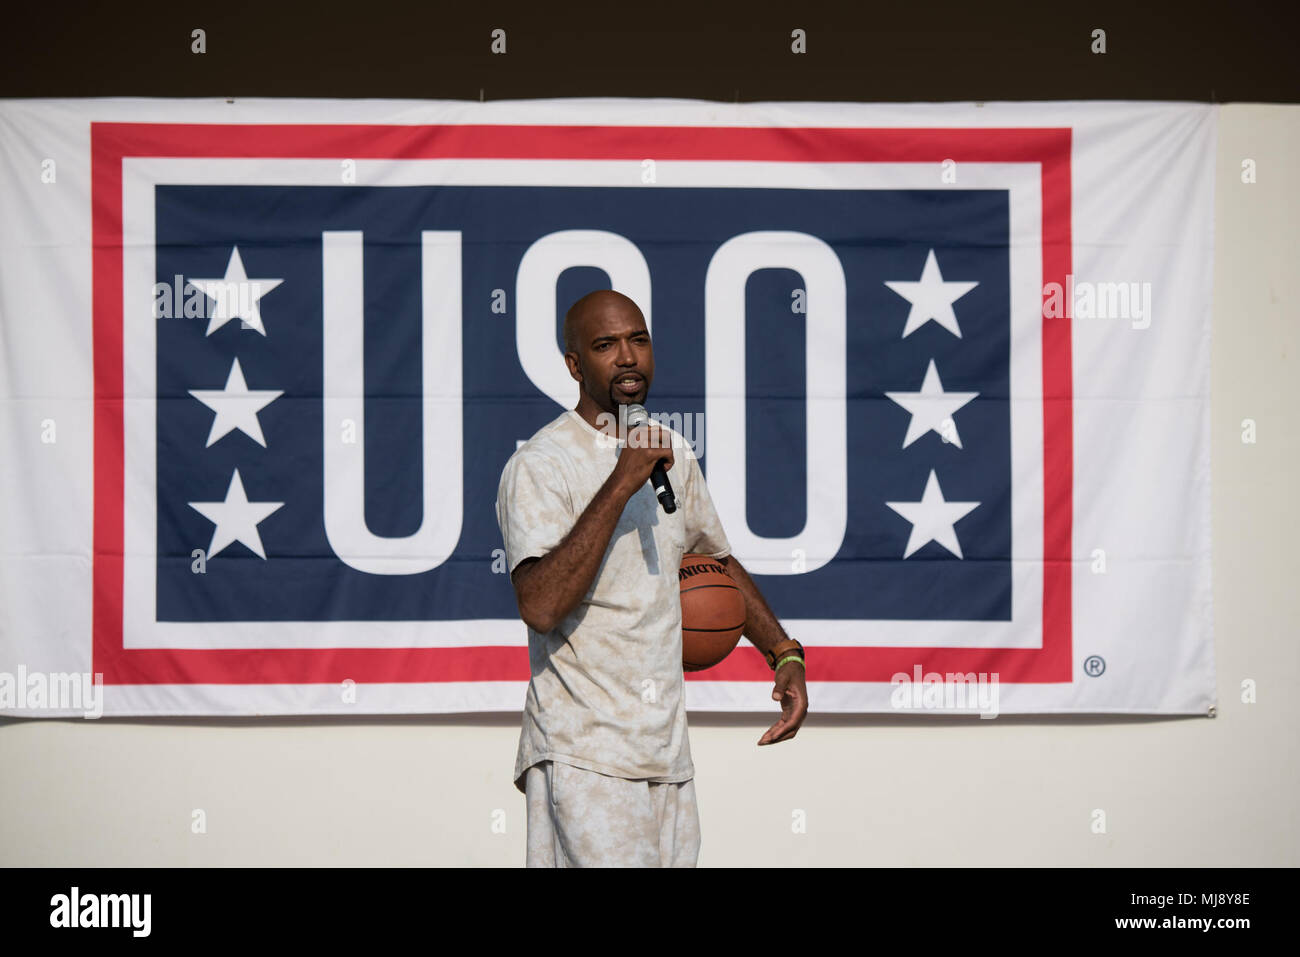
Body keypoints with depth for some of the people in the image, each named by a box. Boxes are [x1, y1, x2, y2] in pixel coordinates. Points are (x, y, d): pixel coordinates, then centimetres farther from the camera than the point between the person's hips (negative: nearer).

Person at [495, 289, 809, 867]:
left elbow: (717, 559, 30)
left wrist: (784, 654, 18)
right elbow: (541, 606, -24)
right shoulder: (540, 465, -9)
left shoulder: (672, 453, 14)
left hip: (667, 752, 7)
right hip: (583, 751, -7)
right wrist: (620, 484, -23)